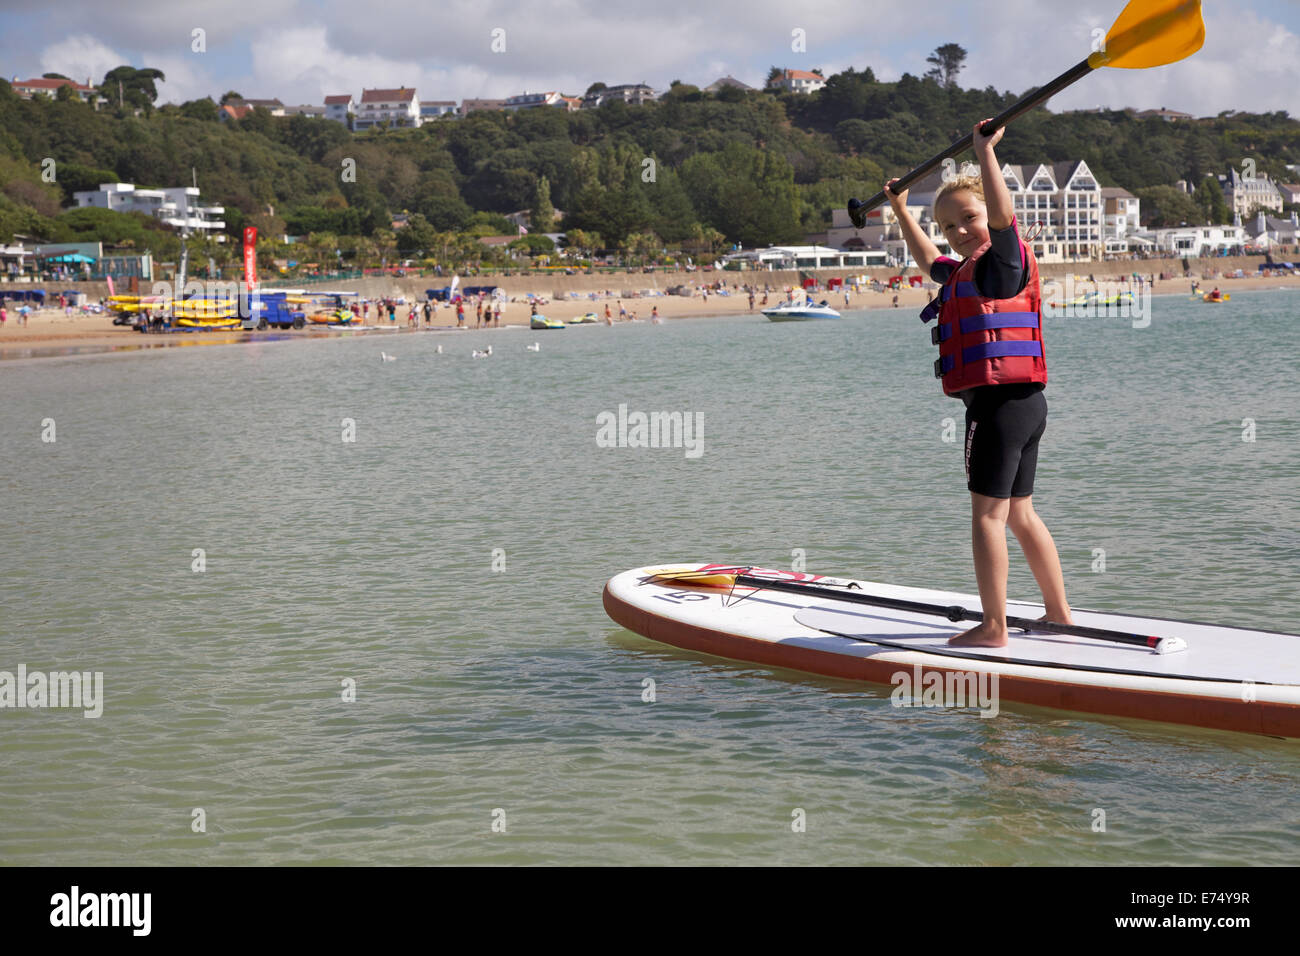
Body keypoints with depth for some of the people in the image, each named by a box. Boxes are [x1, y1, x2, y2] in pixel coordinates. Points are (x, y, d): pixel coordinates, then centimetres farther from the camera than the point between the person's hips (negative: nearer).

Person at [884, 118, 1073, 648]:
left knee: (987, 514, -6)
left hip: (1000, 402, -10)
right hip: (1023, 405, 10)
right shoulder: (963, 273, 19)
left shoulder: (1005, 260, -8)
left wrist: (986, 150, -28)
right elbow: (928, 260, 40)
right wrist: (901, 210, 43)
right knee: (1020, 514, 16)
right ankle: (1058, 613, 22)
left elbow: (1003, 213, -28)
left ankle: (993, 626, -3)